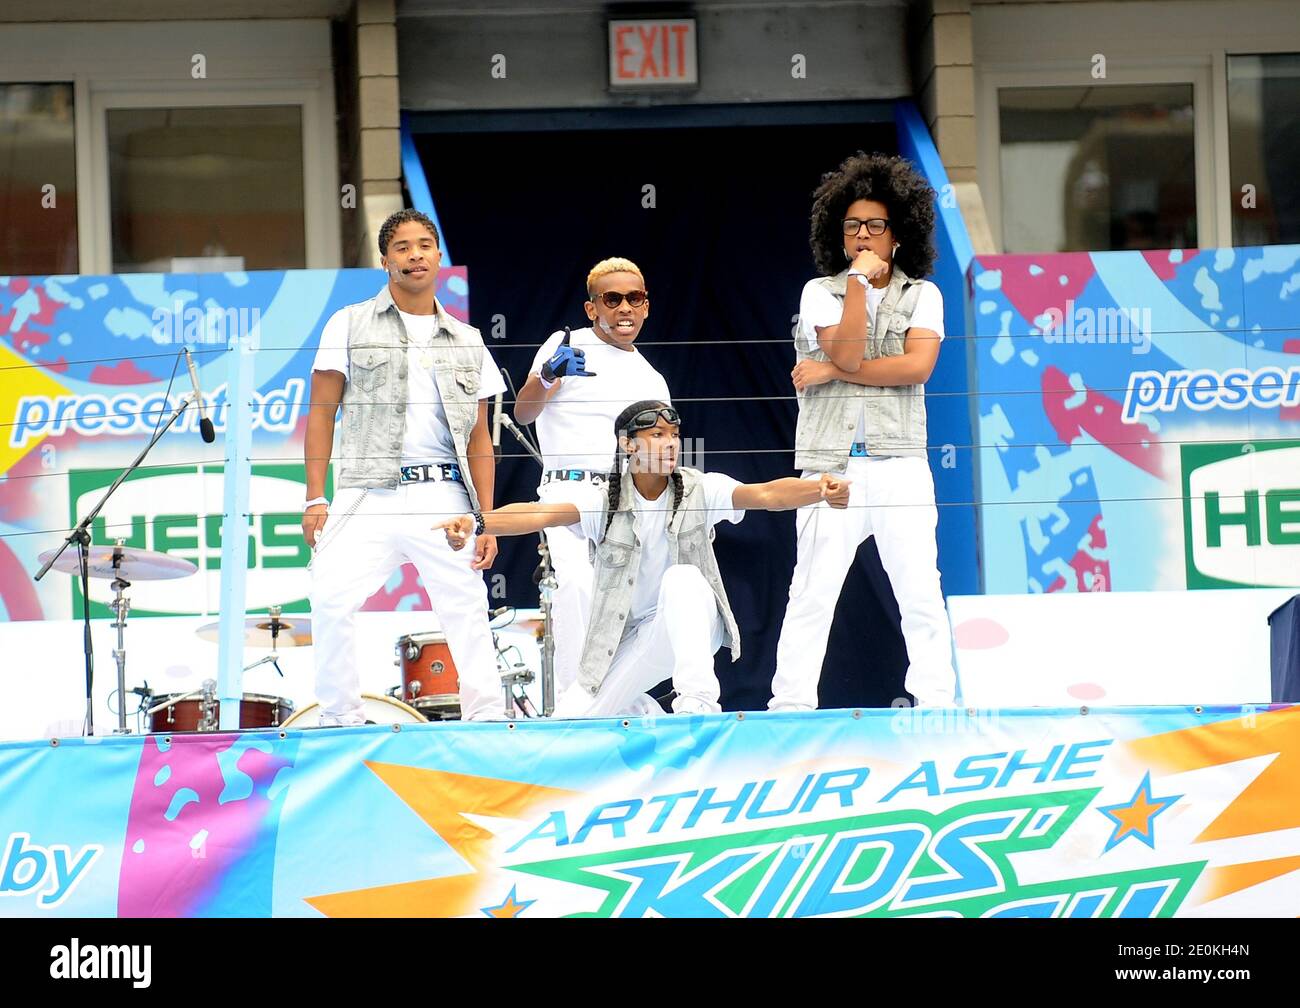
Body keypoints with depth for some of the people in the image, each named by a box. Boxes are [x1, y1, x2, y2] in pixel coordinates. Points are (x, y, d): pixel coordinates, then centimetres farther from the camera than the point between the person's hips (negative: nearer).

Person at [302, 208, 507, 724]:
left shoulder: (467, 343, 17)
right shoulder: (350, 325, 10)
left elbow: (479, 438, 16)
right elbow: (321, 412, 6)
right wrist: (316, 498, -4)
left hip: (445, 498, 2)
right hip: (371, 497, -2)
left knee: (469, 613, -4)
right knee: (331, 597, -20)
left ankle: (488, 723, 4)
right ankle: (340, 720, -10)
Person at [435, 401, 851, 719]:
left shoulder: (699, 491, -11)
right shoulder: (603, 500, -12)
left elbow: (765, 494, -27)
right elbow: (542, 514, -28)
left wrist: (819, 489, -48)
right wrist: (477, 522, -47)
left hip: (694, 626, -2)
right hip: (628, 637, 2)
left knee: (682, 578, -34)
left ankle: (697, 700, -35)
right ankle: (640, 717, 23)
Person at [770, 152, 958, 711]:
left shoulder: (922, 296, 10)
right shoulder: (819, 292, 9)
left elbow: (917, 367, -7)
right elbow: (847, 354, -8)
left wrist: (830, 373, -8)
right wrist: (859, 280, -7)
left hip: (900, 464, 1)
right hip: (833, 463, 0)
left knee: (921, 591, -2)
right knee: (813, 591, -4)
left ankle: (936, 701, 3)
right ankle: (789, 705, -2)